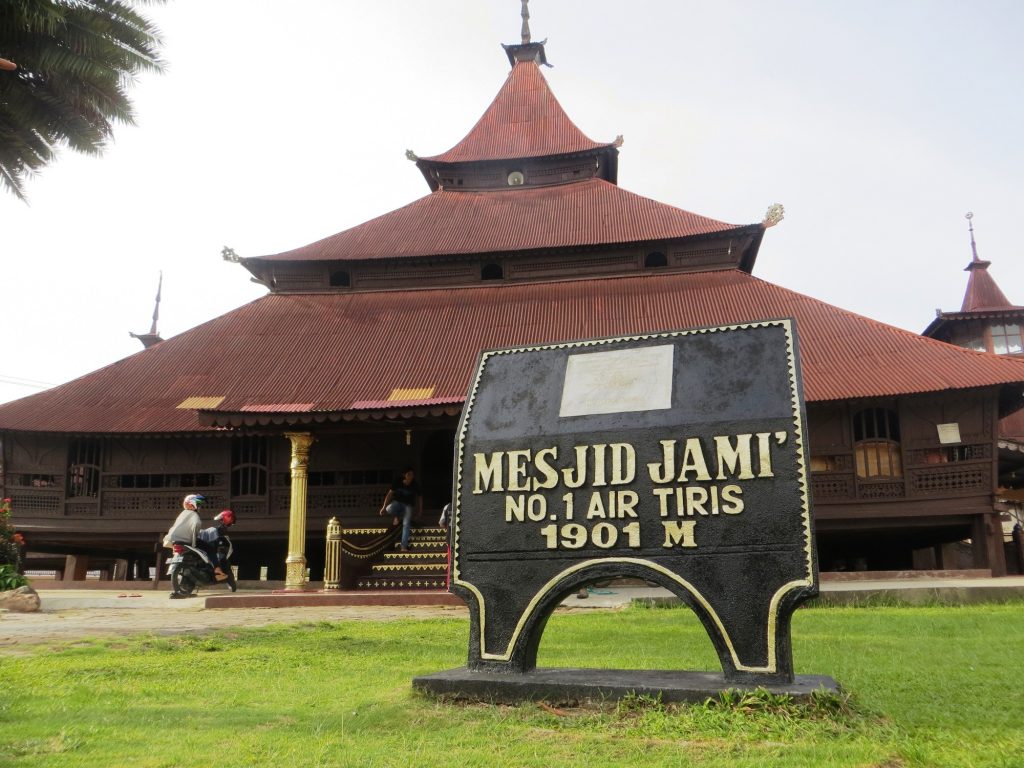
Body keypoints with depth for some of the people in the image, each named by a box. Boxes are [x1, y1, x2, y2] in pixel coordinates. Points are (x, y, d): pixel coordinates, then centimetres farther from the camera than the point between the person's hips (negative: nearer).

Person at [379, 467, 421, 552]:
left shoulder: (415, 486, -11)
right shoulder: (398, 482, -15)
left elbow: (419, 498, 4)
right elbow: (390, 494, -8)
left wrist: (420, 511, 6)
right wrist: (384, 507, -11)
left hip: (407, 505, 0)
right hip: (397, 502, 0)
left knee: (406, 523, -18)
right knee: (389, 509, -34)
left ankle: (404, 546, -19)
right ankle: (397, 516, 2)